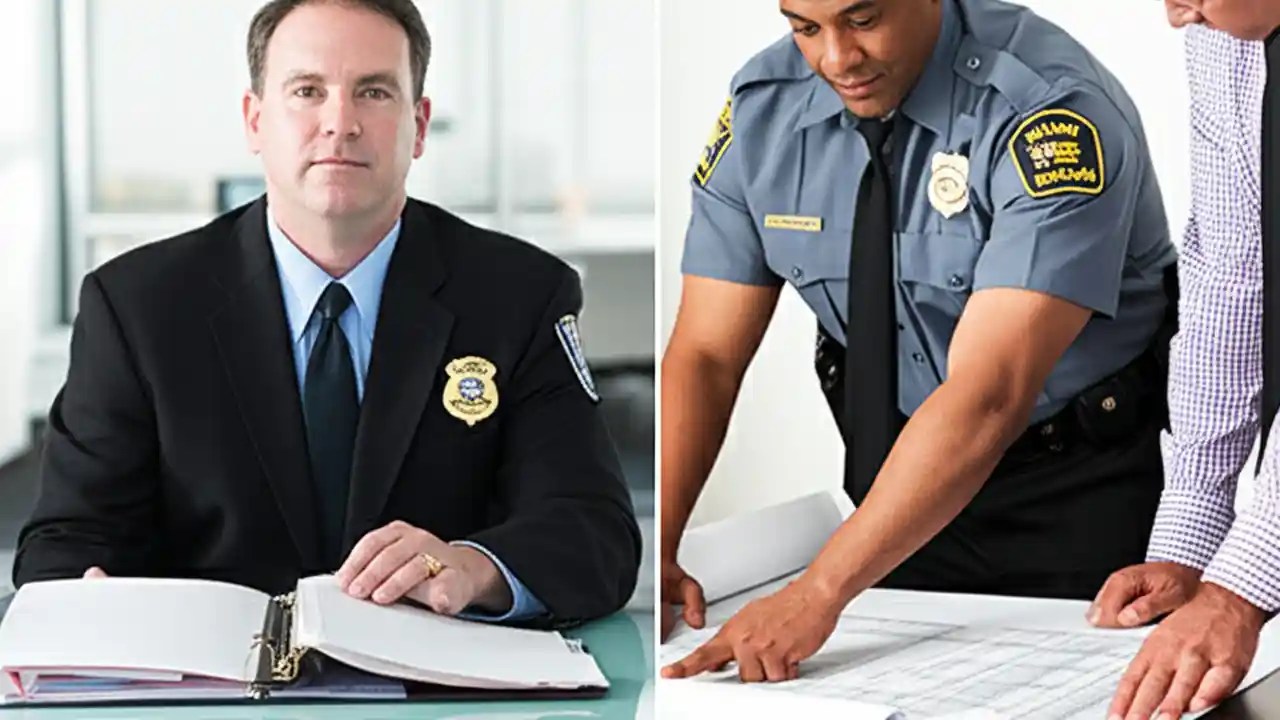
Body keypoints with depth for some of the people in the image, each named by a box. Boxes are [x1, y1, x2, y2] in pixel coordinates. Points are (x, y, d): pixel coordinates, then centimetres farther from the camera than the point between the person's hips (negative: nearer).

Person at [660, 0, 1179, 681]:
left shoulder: (1057, 115, -27)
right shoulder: (762, 108, -9)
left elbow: (989, 393, -35)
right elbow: (706, 351, -8)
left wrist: (819, 591, -40)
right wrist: (654, 549, -23)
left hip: (1083, 496, -4)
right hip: (901, 479, 4)